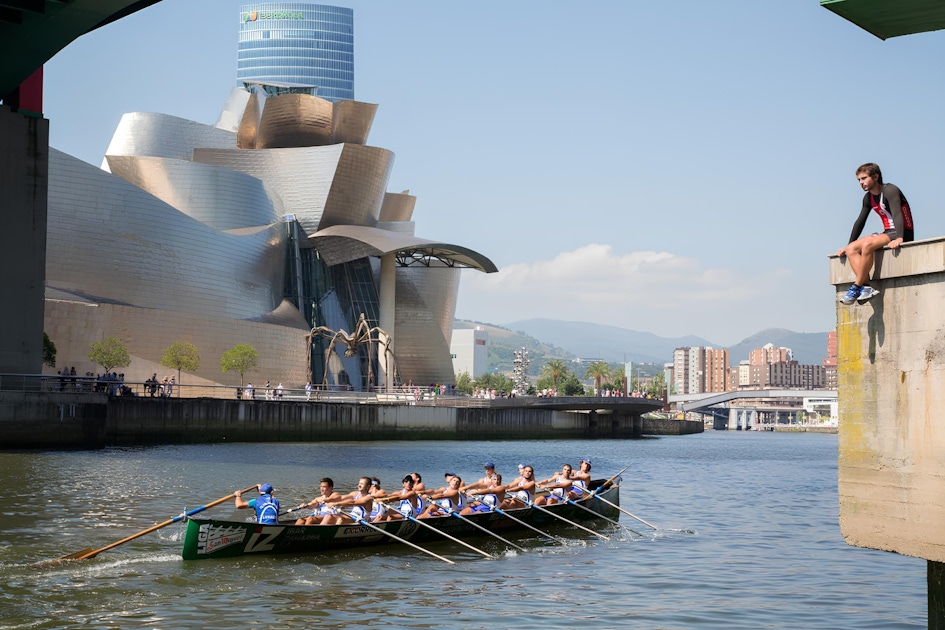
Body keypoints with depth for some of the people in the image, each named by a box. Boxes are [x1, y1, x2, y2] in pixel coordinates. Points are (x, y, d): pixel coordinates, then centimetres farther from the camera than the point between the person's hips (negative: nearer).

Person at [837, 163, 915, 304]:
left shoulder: (890, 190, -13)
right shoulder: (868, 197, 13)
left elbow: (897, 214, -27)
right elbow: (860, 222, 19)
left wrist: (899, 238, -42)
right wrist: (848, 245, 16)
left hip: (902, 234, -9)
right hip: (887, 233, 9)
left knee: (867, 244, -32)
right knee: (851, 249, -8)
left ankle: (856, 287, -26)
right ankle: (866, 287, -24)